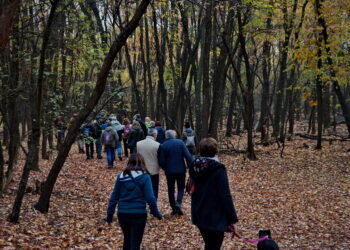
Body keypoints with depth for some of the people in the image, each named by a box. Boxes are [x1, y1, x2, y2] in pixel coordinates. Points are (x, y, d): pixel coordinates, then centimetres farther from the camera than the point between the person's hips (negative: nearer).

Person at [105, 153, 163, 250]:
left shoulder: (121, 177, 2)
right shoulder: (144, 177, -8)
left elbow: (114, 198, 3)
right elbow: (150, 198, -11)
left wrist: (109, 216, 8)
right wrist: (157, 214, 0)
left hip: (122, 214, 4)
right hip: (138, 214, -4)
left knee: (127, 240, 25)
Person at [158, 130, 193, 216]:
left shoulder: (163, 146, -5)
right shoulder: (180, 143, -4)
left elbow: (161, 161, -6)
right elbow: (188, 156, -9)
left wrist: (165, 168, 11)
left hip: (169, 171, 0)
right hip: (181, 170, 0)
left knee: (171, 190, 11)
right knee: (181, 188, 13)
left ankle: (174, 209, 12)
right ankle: (178, 203, -11)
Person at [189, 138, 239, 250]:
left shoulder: (194, 167, 1)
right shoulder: (218, 169, -19)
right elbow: (225, 196, -20)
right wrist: (232, 219, -15)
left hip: (198, 214, 7)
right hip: (215, 217, -7)